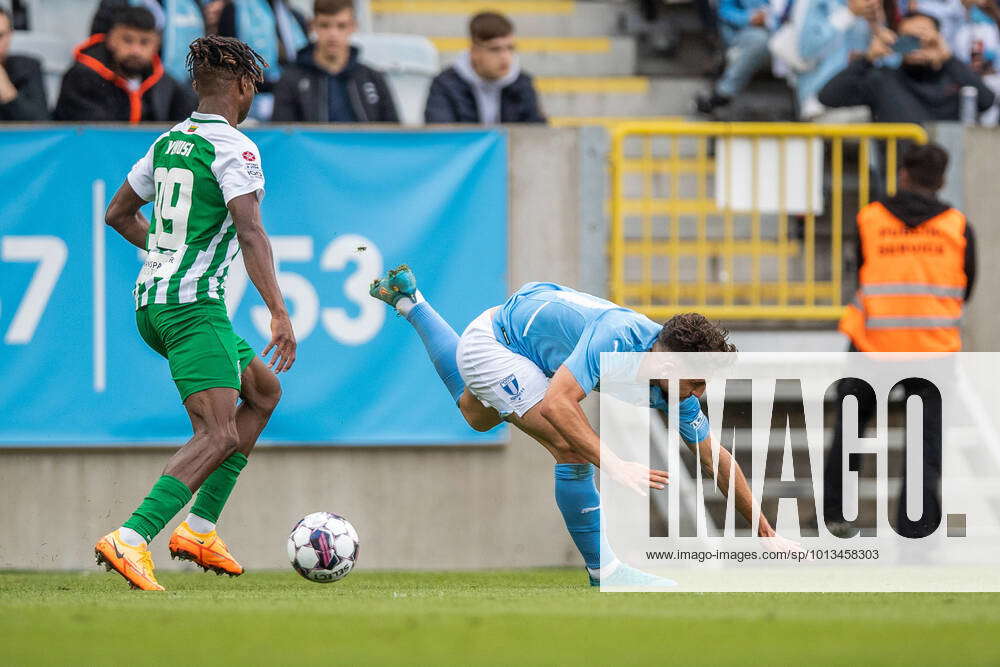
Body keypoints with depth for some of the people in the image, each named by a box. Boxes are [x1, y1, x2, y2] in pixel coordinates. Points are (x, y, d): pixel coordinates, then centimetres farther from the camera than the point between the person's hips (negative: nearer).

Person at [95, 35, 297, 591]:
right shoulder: (234, 149, -11)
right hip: (195, 305, -9)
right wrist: (280, 313, -25)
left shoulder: (168, 143, 13)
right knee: (219, 435, -15)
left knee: (264, 390, 23)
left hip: (152, 304, 9)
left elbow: (119, 213, 25)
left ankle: (200, 528, 15)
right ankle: (131, 539, -29)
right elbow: (250, 234, -22)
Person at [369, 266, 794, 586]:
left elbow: (716, 459, -4)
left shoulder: (677, 384, -15)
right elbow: (557, 404, -46)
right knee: (574, 450, -24)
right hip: (489, 345, -8)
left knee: (477, 415, 38)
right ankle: (602, 568, -11)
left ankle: (409, 300, 53)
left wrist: (766, 531, -3)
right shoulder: (619, 337, -38)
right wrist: (614, 466, -50)